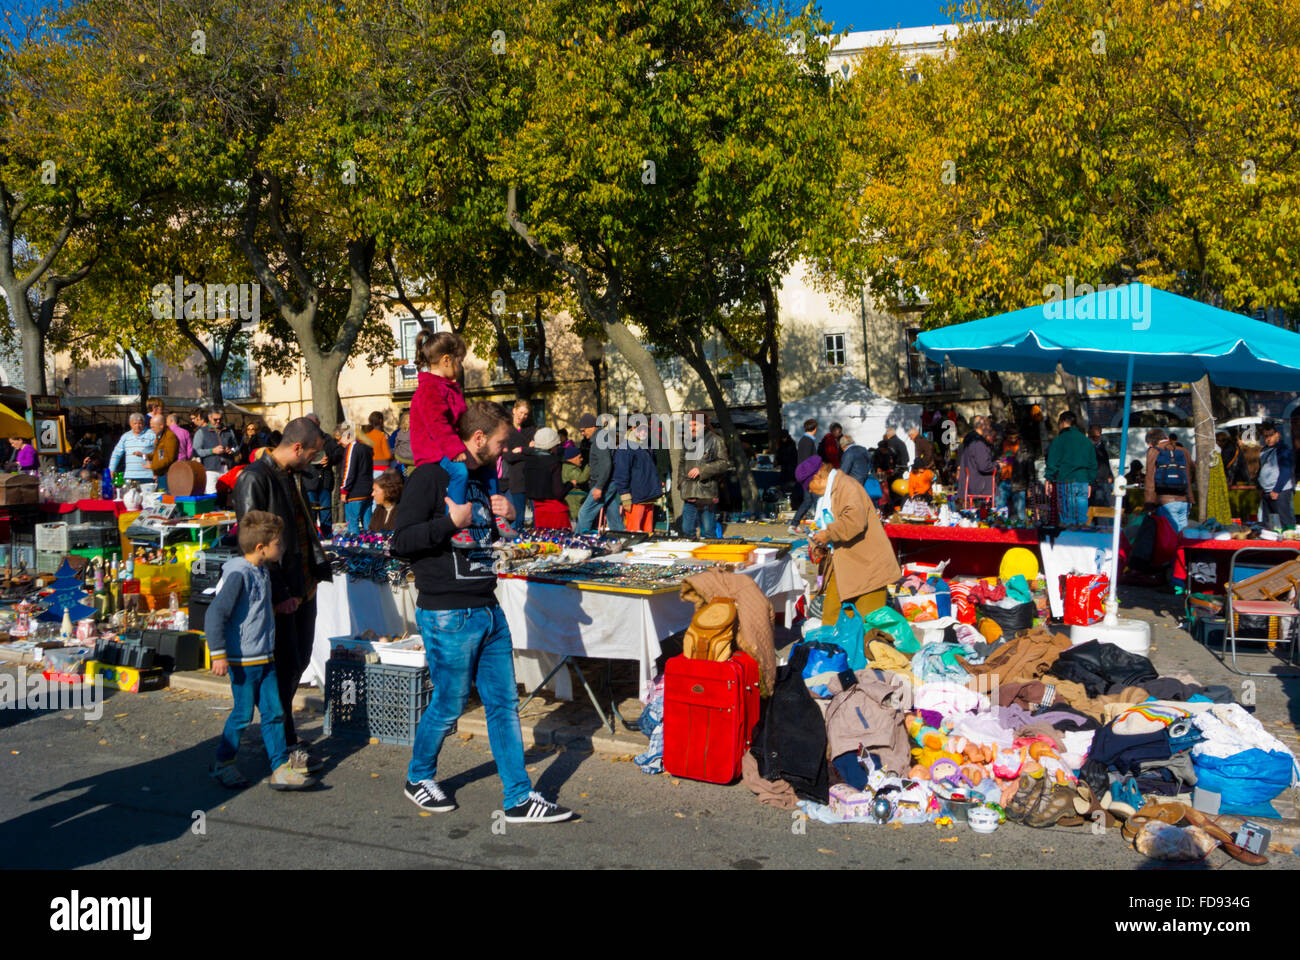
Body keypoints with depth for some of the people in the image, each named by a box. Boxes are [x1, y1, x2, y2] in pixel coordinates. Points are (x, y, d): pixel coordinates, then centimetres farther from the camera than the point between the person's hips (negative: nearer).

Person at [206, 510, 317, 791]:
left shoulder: (262, 572, 10)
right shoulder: (237, 573, -18)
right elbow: (215, 613, -21)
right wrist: (219, 655, -22)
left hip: (265, 657, 8)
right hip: (242, 659, -8)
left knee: (274, 711, 7)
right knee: (243, 713, 3)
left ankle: (281, 768, 11)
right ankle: (223, 765, 22)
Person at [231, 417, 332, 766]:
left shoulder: (289, 476, 15)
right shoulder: (254, 478, -14)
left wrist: (319, 569, 11)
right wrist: (277, 592, -20)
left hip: (302, 589, 9)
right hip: (279, 593, -9)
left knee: (299, 660, 15)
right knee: (284, 666, -3)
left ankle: (278, 730, 31)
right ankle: (285, 746, 8)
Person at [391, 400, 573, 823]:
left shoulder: (483, 477, 15)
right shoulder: (430, 476, -11)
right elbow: (401, 541, -16)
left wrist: (508, 516, 7)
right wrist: (452, 522, -22)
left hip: (488, 611, 8)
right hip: (448, 616, -8)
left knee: (504, 704, 7)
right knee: (449, 705, 4)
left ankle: (518, 799, 13)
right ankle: (419, 778, 30)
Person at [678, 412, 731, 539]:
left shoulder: (715, 441, -4)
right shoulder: (688, 441, 15)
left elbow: (724, 463, -10)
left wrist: (701, 470, -16)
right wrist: (682, 480, 14)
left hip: (707, 494, -6)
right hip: (689, 495, 6)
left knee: (708, 532, -2)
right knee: (687, 531, 9)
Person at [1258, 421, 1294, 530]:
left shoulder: (1283, 449, -9)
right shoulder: (1264, 451, 15)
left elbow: (1286, 472, -15)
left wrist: (1276, 490, -16)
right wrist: (1261, 488, 18)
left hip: (1281, 492, -8)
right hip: (1266, 493, 8)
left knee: (1286, 522, -7)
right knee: (1267, 524, 11)